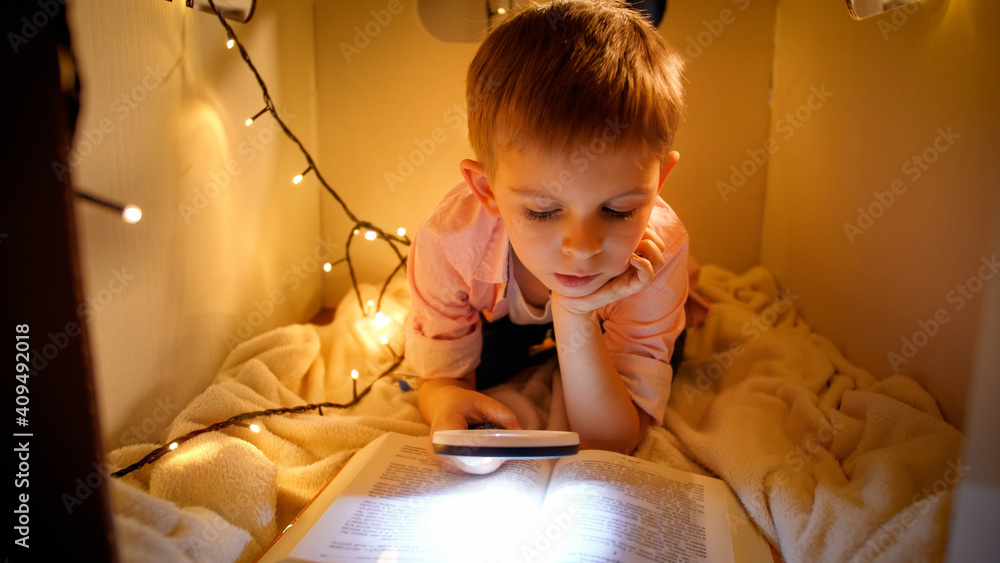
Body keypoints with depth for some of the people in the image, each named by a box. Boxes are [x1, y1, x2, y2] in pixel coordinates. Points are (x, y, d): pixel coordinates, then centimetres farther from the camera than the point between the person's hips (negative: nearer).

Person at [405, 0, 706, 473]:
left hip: (599, 323, 2)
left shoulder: (658, 253, -40)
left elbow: (612, 444, -35)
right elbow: (442, 376, -24)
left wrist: (575, 320, -52)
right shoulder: (451, 240, -40)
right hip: (498, 312, -2)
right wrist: (447, 402, -50)